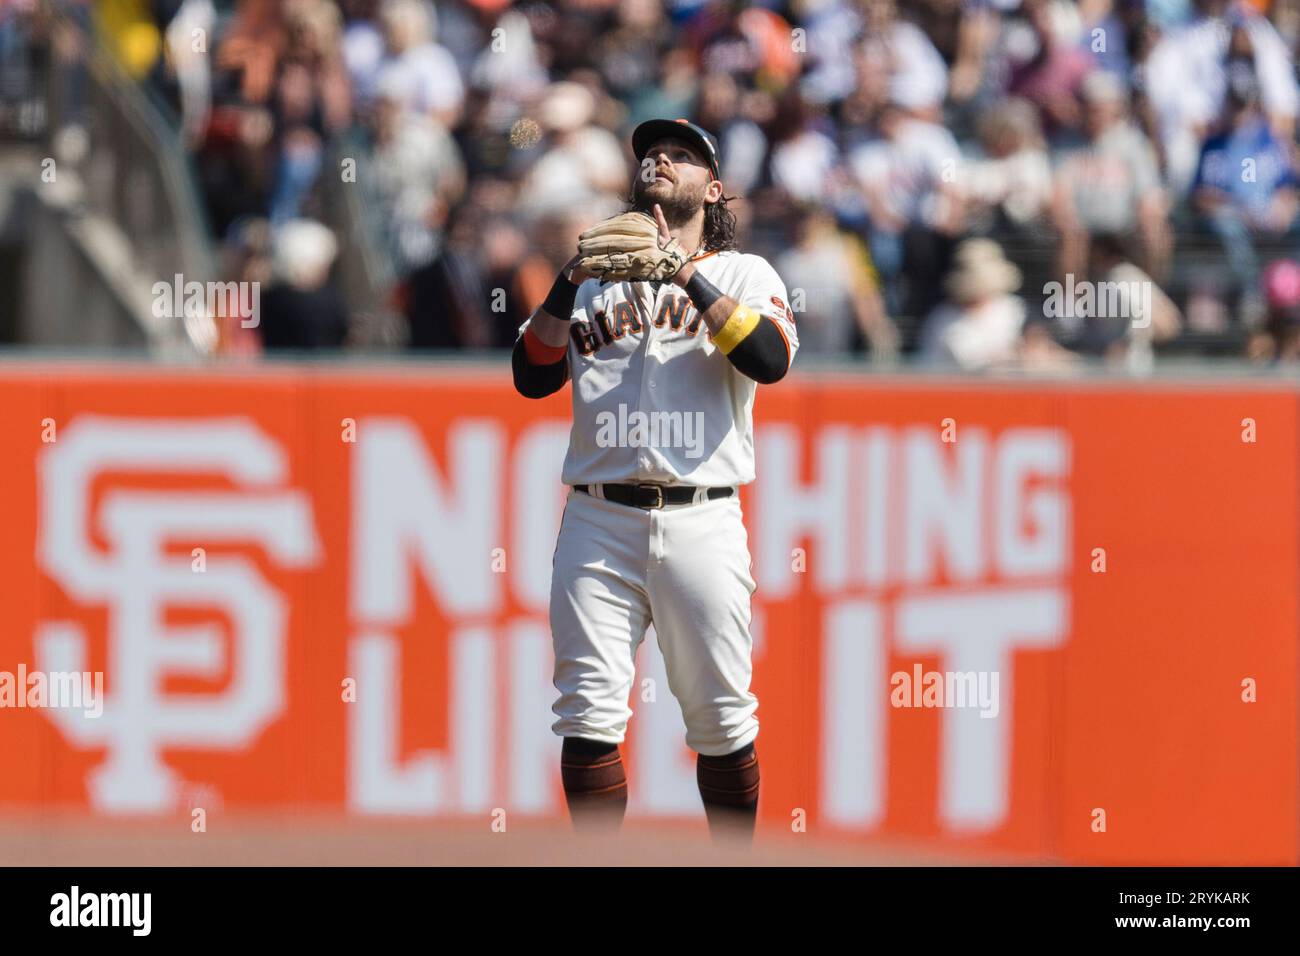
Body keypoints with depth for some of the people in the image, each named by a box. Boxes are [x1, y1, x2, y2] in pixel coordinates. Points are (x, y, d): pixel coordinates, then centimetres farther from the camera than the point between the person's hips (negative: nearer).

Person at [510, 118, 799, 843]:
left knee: (722, 721, -1)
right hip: (598, 523, 2)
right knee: (590, 717, -5)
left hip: (702, 522, -2)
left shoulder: (744, 274, 10)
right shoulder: (595, 277, 19)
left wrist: (683, 272, -15)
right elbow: (533, 377, 7)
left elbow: (771, 360, -10)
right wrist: (570, 281, -6)